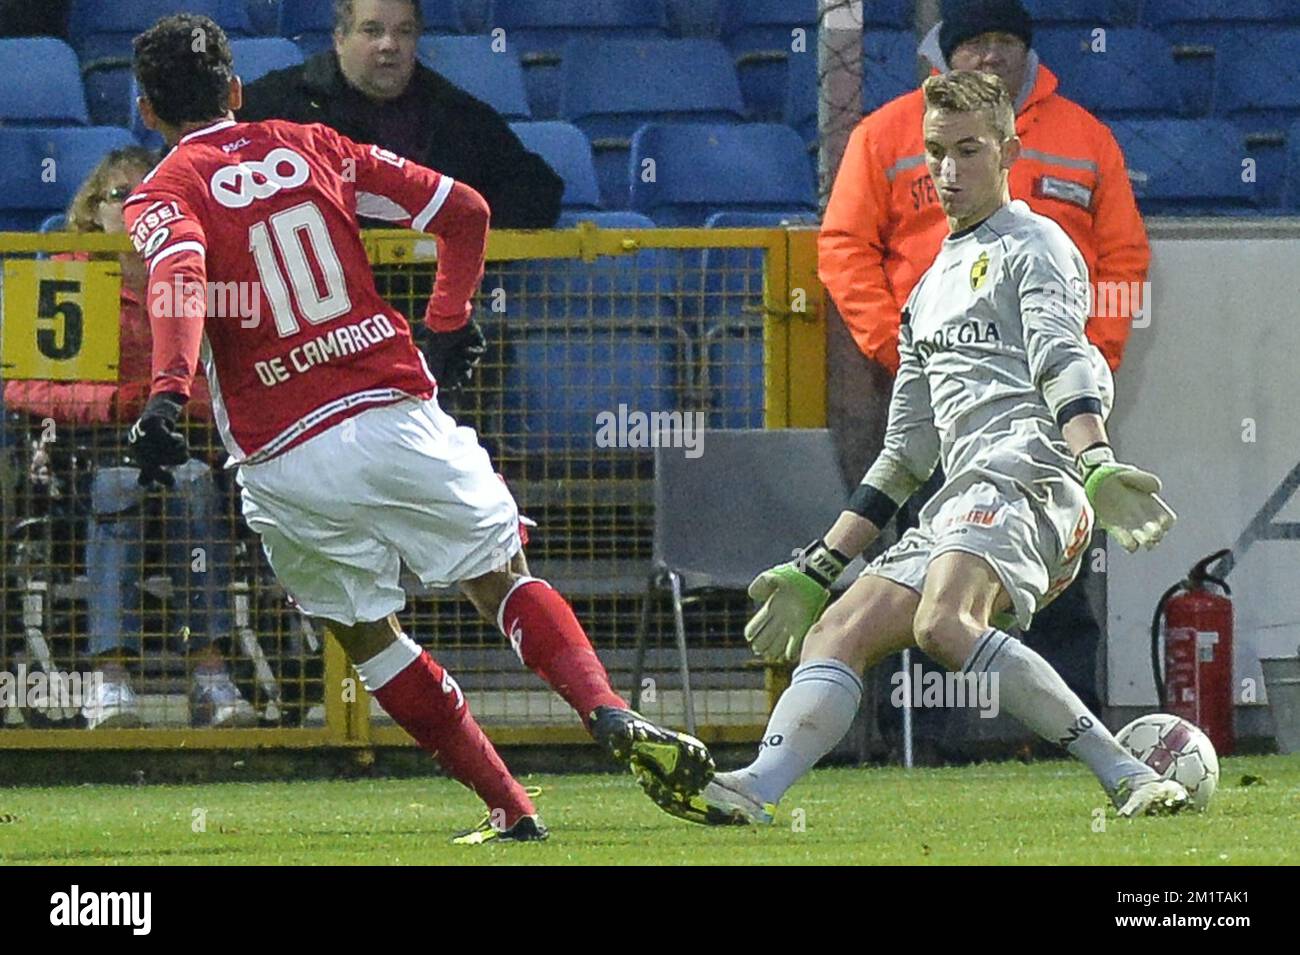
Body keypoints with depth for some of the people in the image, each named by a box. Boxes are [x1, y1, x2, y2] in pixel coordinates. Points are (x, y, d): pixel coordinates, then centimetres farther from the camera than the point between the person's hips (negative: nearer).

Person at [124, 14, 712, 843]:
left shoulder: (164, 194, 2)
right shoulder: (311, 148, 14)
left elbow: (180, 276, -21)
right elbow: (463, 210, 14)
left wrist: (168, 393, -35)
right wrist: (451, 324, 25)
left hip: (284, 460, -2)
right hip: (397, 417, 2)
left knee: (368, 634, 16)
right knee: (503, 580, 8)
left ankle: (509, 808, 12)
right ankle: (614, 718, -20)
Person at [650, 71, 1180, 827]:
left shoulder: (1033, 246, 6)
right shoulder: (931, 290, 30)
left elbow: (1068, 366, -13)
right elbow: (905, 454, 33)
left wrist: (1094, 464, -32)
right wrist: (816, 571, 30)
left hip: (1028, 472, -9)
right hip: (961, 501, 9)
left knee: (943, 622, -33)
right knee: (835, 633, -7)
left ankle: (1132, 779, -36)